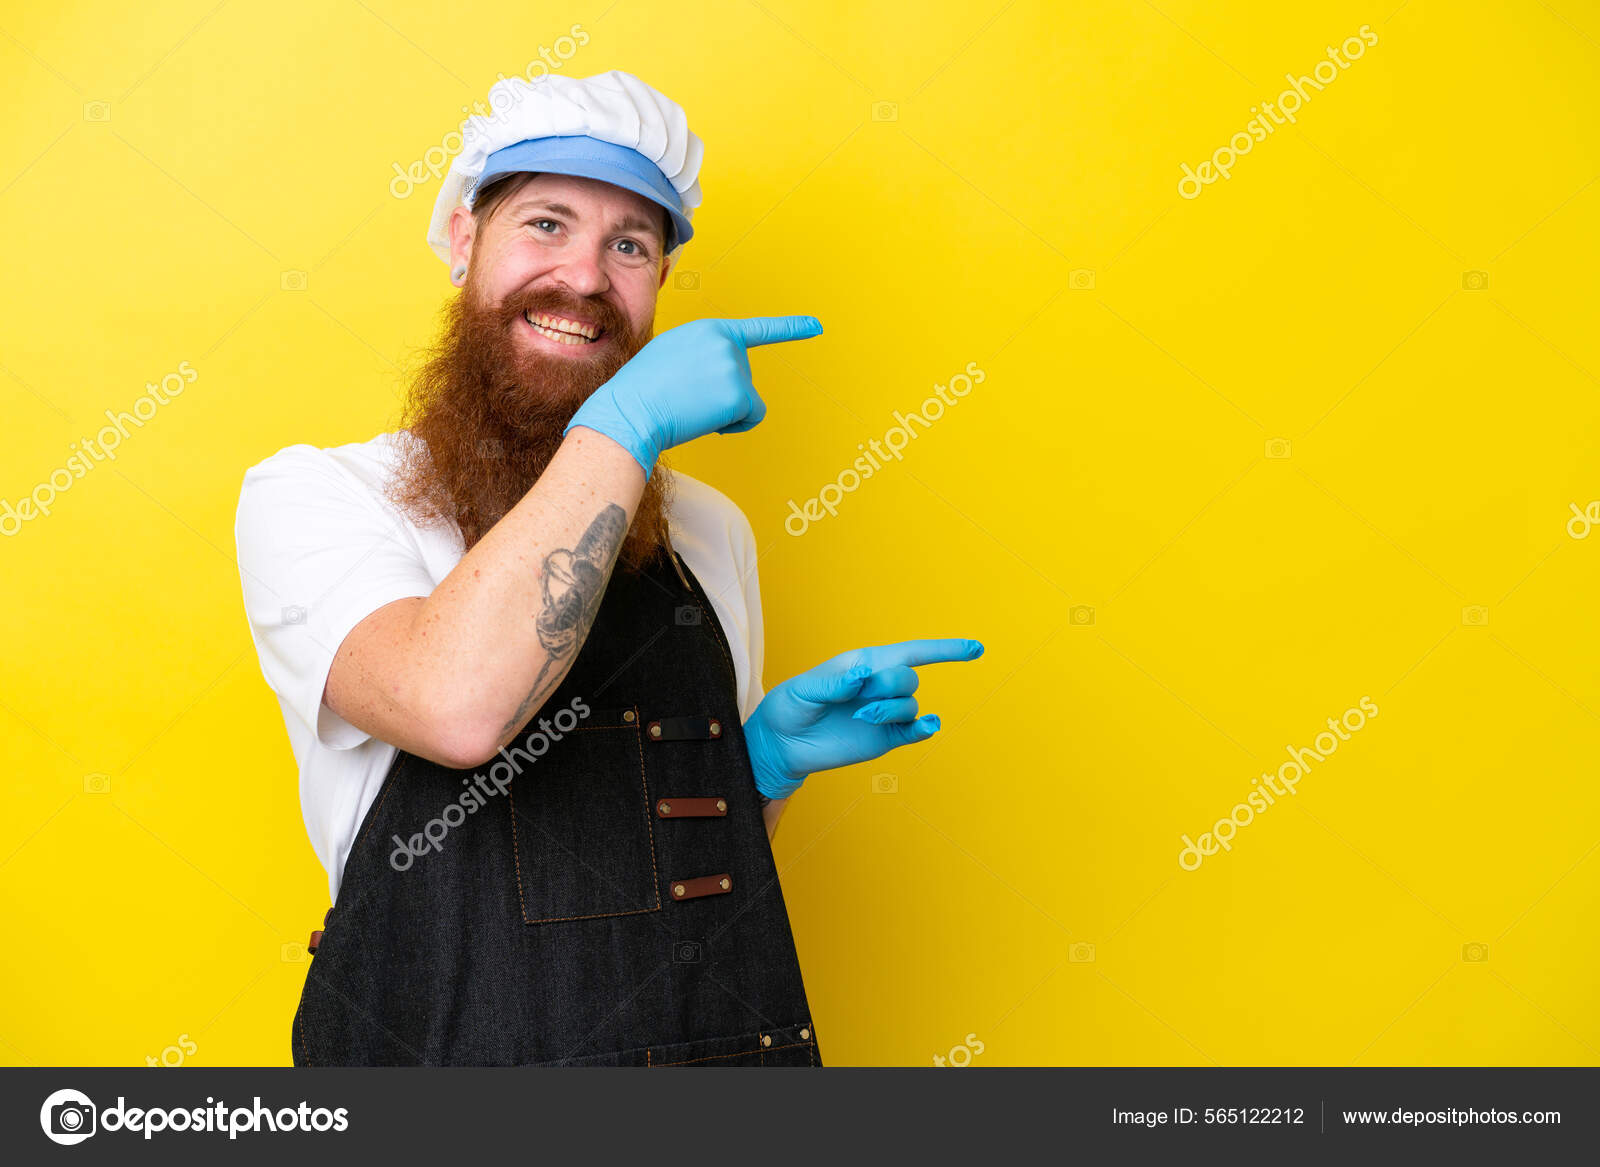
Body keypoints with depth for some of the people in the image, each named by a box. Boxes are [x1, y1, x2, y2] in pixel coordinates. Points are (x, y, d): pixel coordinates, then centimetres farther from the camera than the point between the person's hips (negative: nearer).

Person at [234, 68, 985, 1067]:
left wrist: (773, 756, -4)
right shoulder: (310, 495, -8)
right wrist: (626, 424, -21)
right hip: (451, 1048, -4)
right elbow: (457, 706, -29)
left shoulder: (709, 531, 6)